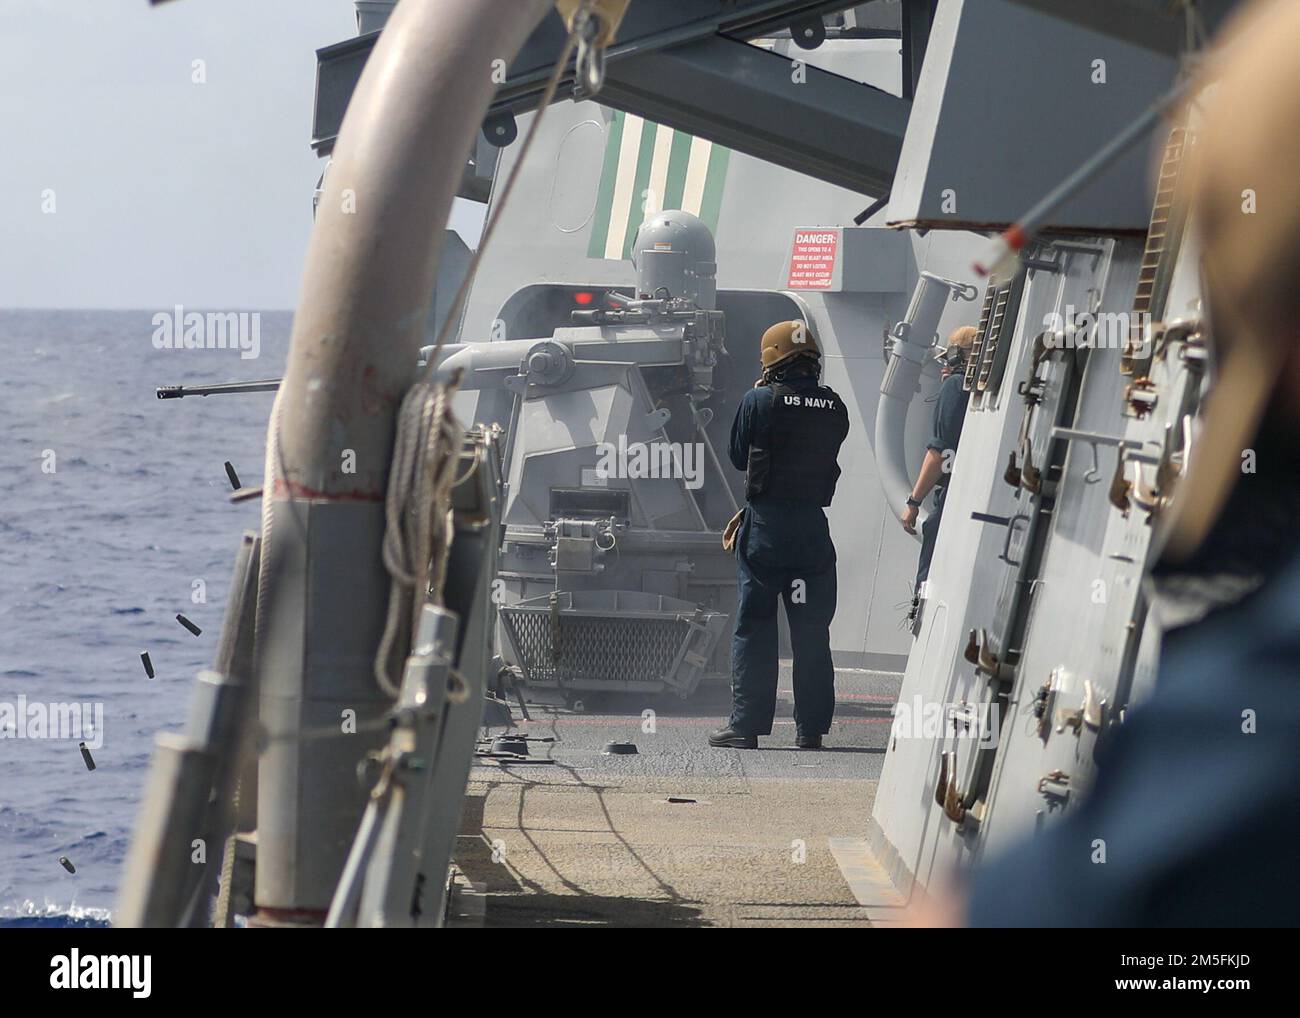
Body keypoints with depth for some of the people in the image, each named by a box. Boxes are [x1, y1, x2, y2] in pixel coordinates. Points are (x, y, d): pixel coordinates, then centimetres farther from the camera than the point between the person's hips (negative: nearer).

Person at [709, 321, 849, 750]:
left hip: (765, 524, -3)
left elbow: (738, 457, 4)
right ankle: (811, 727, 9)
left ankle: (746, 724, 0)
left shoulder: (758, 401, -8)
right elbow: (828, 455, 10)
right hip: (813, 525, 3)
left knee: (753, 626, 2)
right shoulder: (834, 408, 2)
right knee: (812, 631, 8)